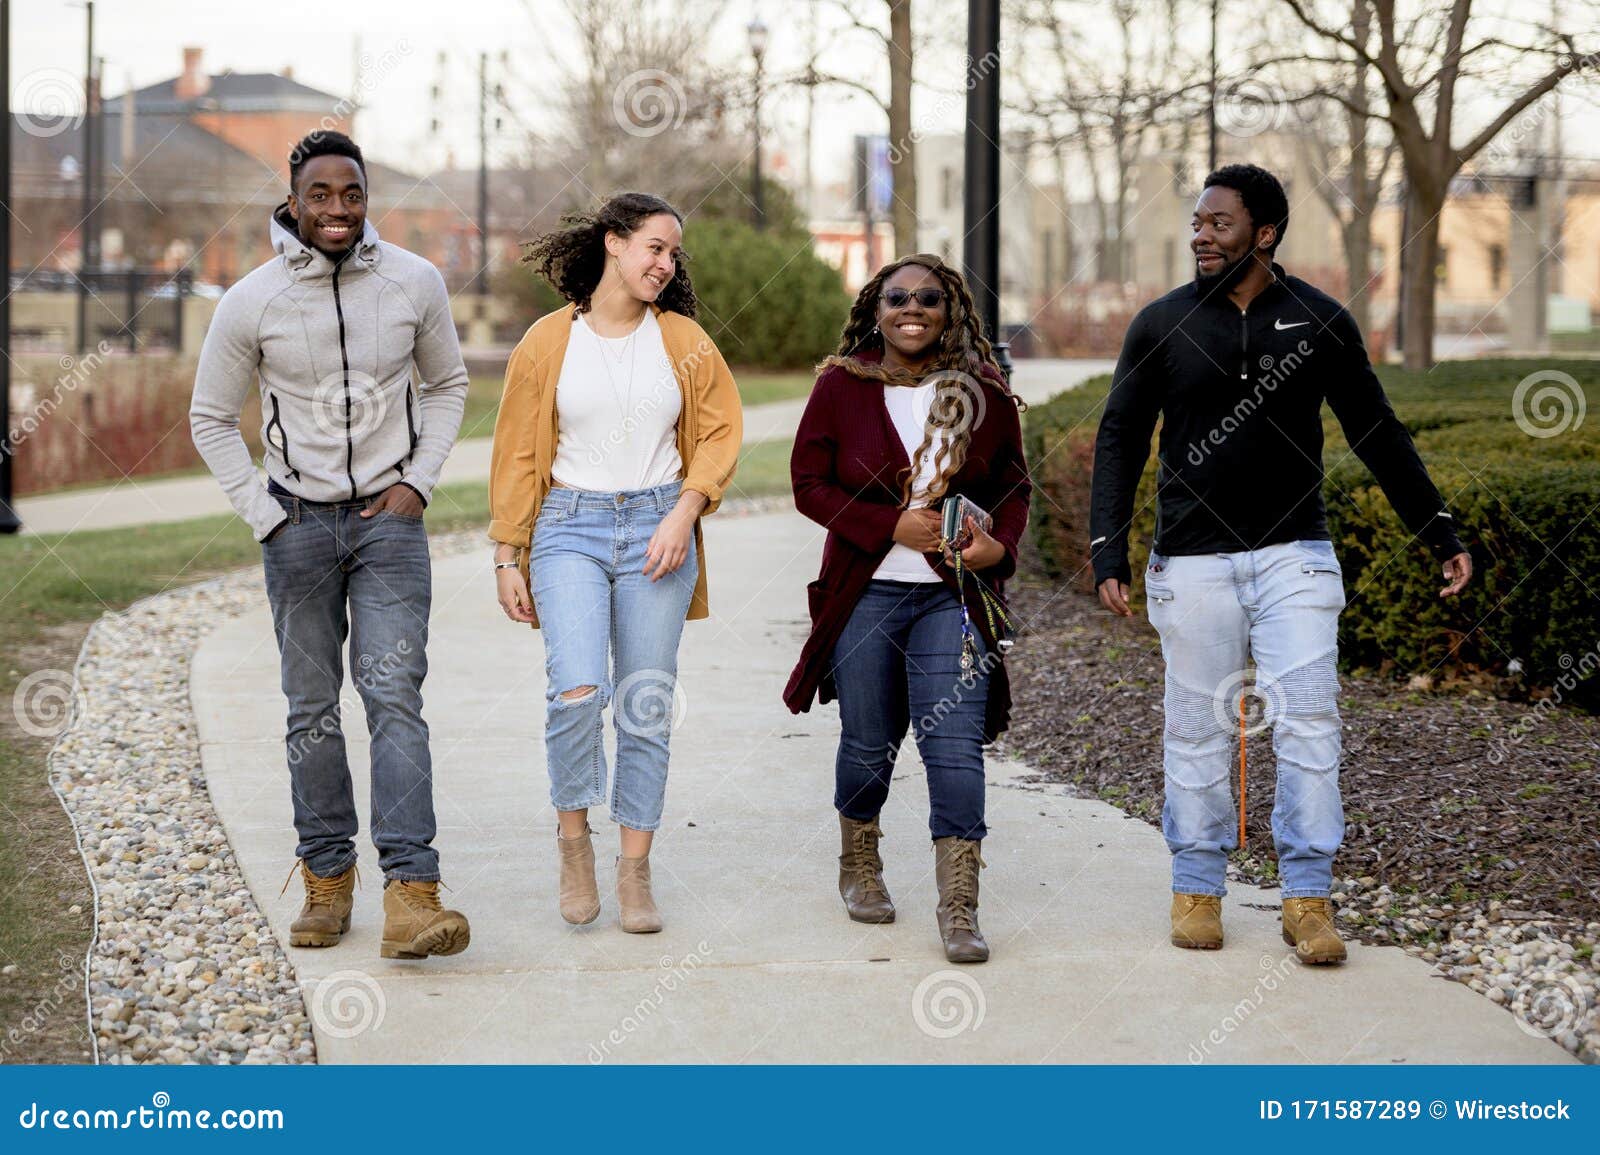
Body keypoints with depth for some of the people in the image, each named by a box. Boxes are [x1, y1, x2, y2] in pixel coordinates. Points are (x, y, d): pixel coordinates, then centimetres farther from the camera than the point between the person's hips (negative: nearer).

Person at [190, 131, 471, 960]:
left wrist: (419, 481, 2)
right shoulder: (251, 301, -4)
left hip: (389, 520, -1)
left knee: (394, 695, -12)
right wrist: (260, 513, -2)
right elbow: (211, 417, 6)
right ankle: (326, 877, 18)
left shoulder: (414, 283, -1)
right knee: (312, 707, 7)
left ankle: (410, 893, -19)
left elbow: (447, 384, 14)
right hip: (299, 524, 1)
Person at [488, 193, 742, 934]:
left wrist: (683, 514, -6)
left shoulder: (684, 341, 6)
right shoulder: (549, 342, 2)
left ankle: (635, 872, 13)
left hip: (656, 531, 2)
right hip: (570, 526, -2)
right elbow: (517, 455, 5)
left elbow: (720, 433, 8)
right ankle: (573, 835, 5)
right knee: (576, 691, -19)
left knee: (646, 705, 3)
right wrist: (507, 556, 2)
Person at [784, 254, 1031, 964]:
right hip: (865, 592, 0)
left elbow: (1013, 485, 13)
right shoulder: (840, 386, 0)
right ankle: (859, 867, 36)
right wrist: (893, 526, -13)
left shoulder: (983, 392, 3)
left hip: (953, 595, 0)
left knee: (955, 747, -9)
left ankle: (958, 909, -7)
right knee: (868, 743, 12)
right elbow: (810, 483, -1)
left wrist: (999, 545, -7)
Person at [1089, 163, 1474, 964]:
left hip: (1294, 554, 0)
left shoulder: (1320, 323, 3)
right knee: (1198, 727, 4)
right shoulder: (1162, 325, 2)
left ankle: (1307, 897, 0)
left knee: (1308, 720, -6)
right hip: (1192, 561, 0)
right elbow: (1120, 440, 4)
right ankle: (1197, 887, 17)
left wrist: (1439, 533, 10)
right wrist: (1107, 552, -5)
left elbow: (1376, 434, 11)